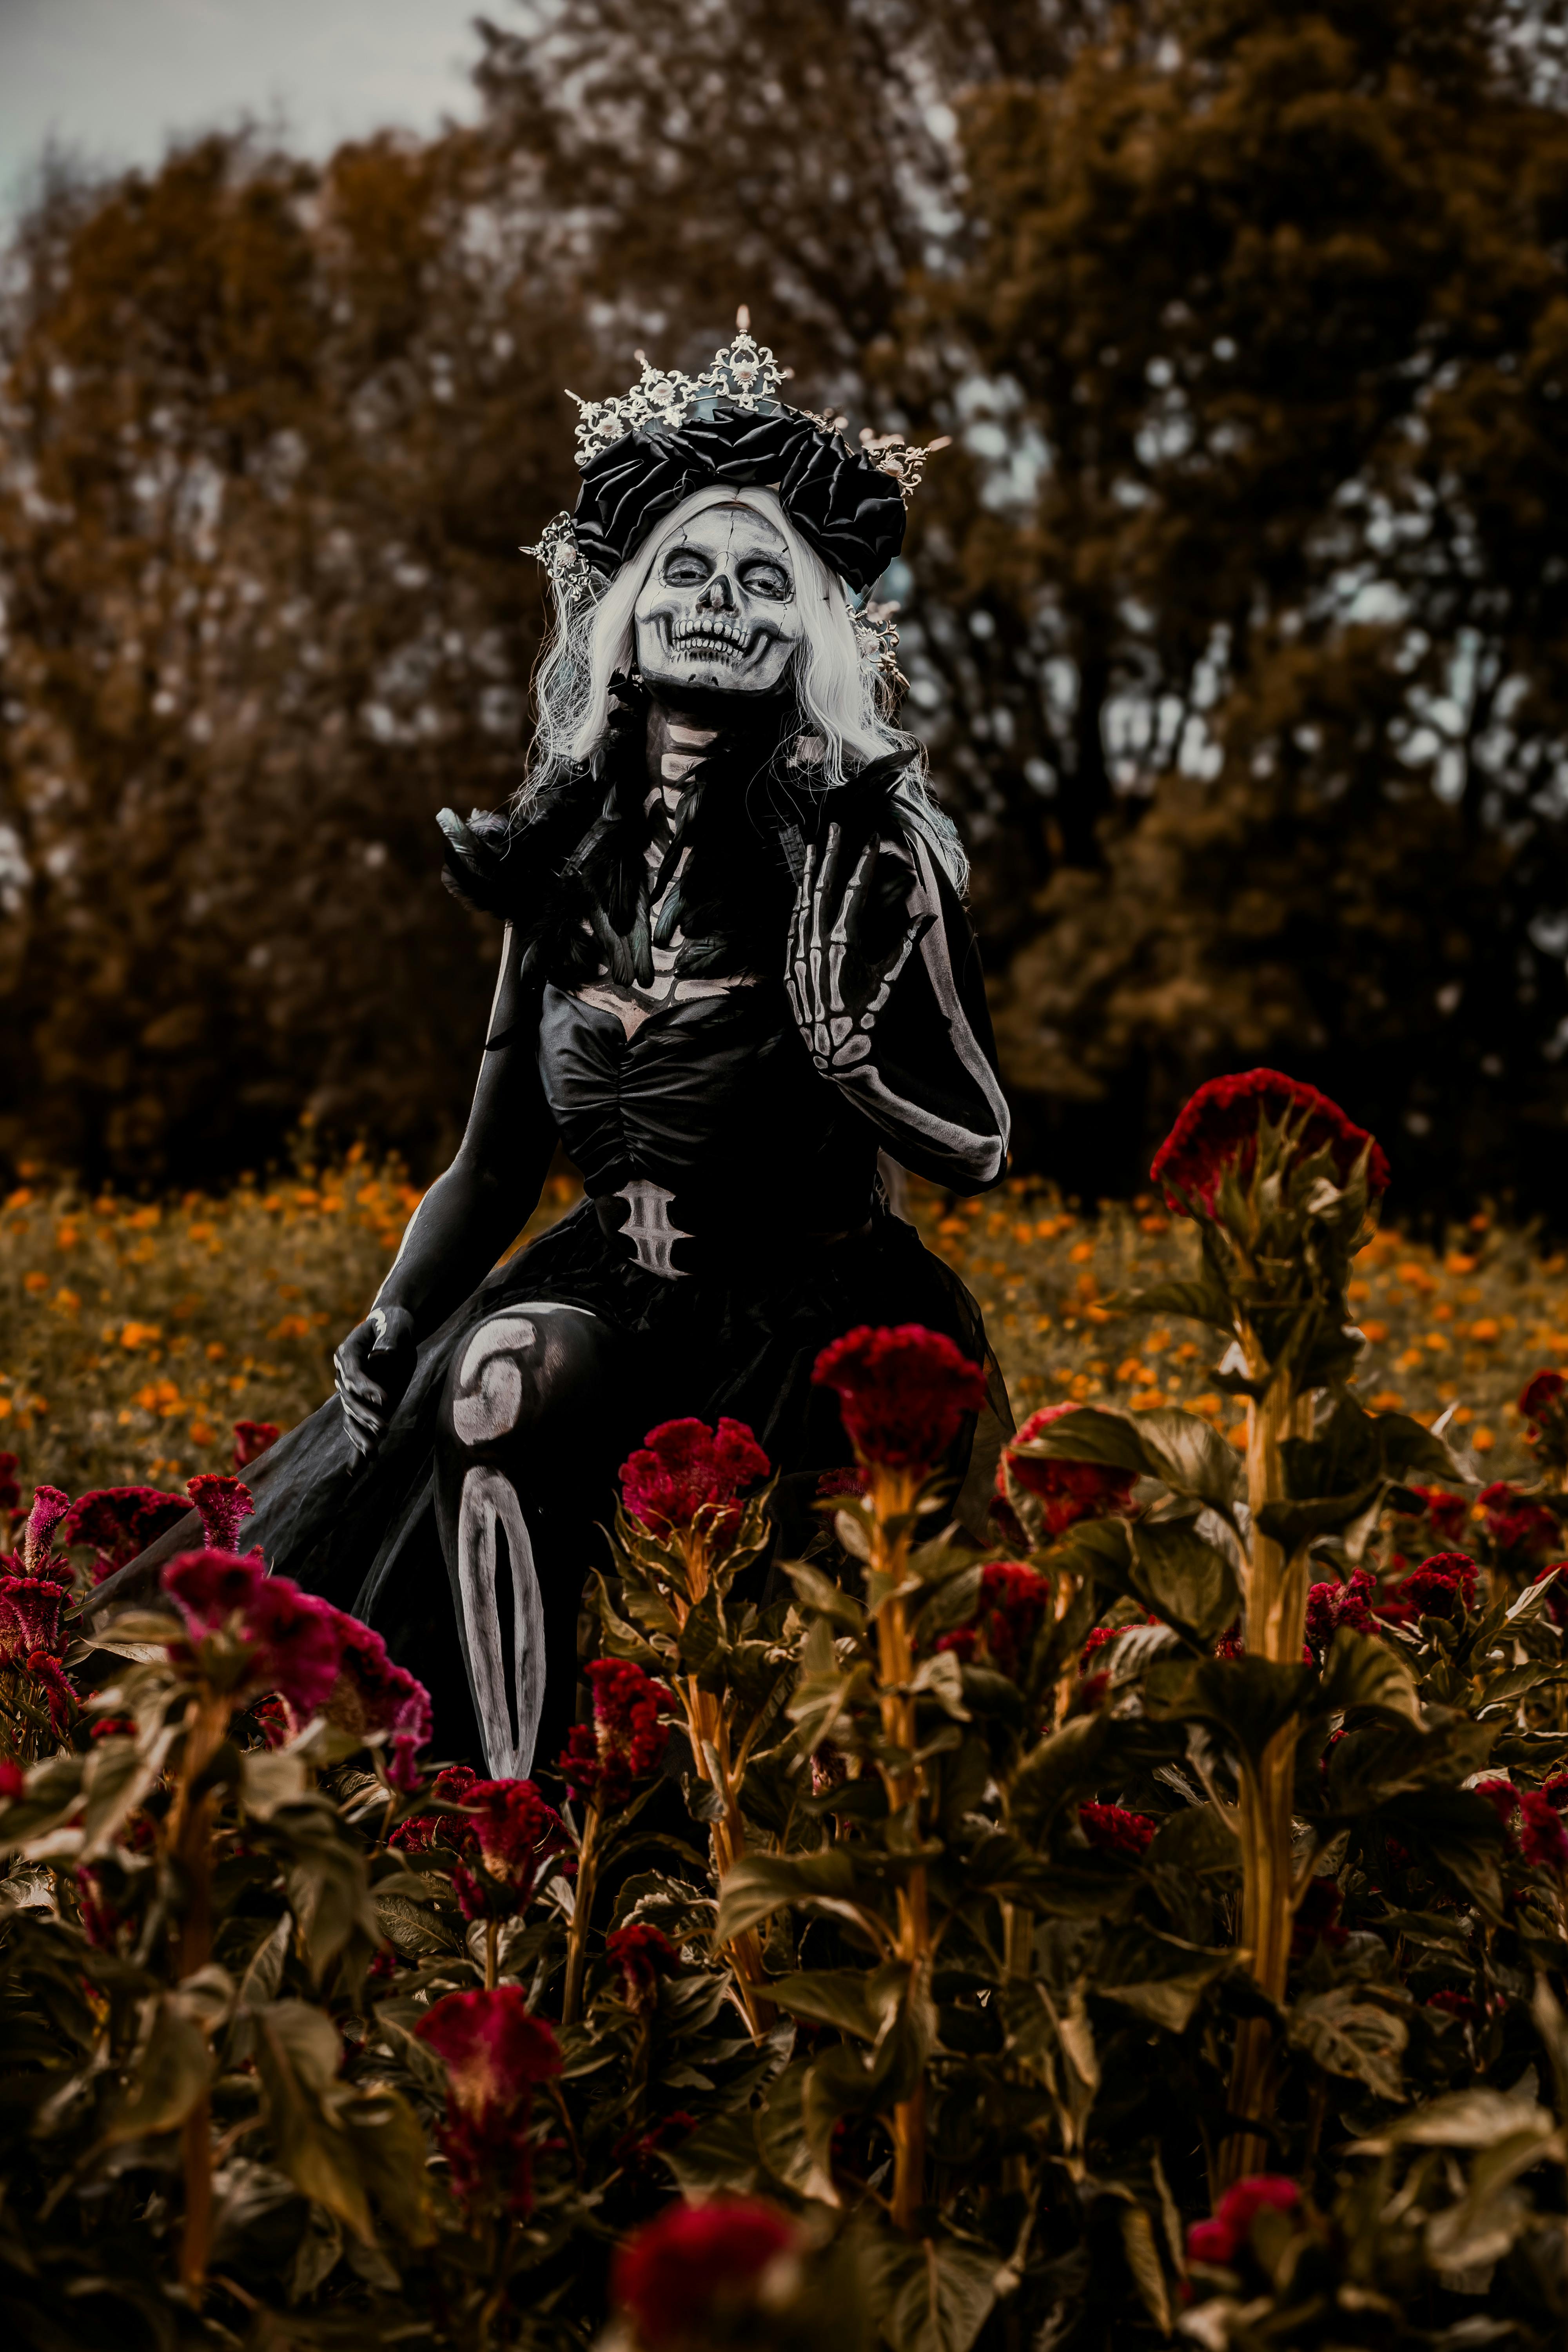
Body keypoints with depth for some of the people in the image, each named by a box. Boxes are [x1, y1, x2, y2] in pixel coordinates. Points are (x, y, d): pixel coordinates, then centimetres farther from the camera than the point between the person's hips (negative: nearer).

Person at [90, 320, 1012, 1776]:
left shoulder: (865, 846, -6)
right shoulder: (568, 852, 8)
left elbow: (978, 1152, -5)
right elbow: (494, 1163, 12)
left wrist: (829, 1023, -22)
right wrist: (387, 1324, -4)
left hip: (820, 1313, -5)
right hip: (611, 1290, 5)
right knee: (496, 1369, -23)